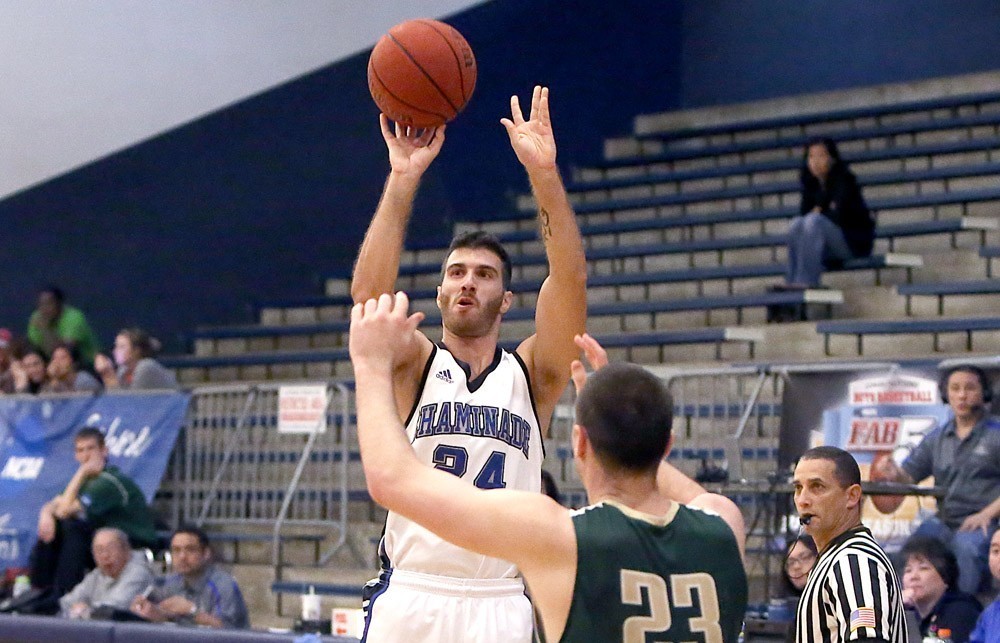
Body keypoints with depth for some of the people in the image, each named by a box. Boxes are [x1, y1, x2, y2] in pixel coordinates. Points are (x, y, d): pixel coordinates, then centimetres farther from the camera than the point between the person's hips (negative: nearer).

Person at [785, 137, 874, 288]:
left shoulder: (843, 180, -11)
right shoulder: (810, 183, 6)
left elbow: (839, 215, -21)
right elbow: (804, 213, 1)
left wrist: (819, 213, -8)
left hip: (856, 242, -5)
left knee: (814, 221, -29)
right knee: (797, 224, -19)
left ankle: (807, 281, -37)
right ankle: (792, 280, -28)